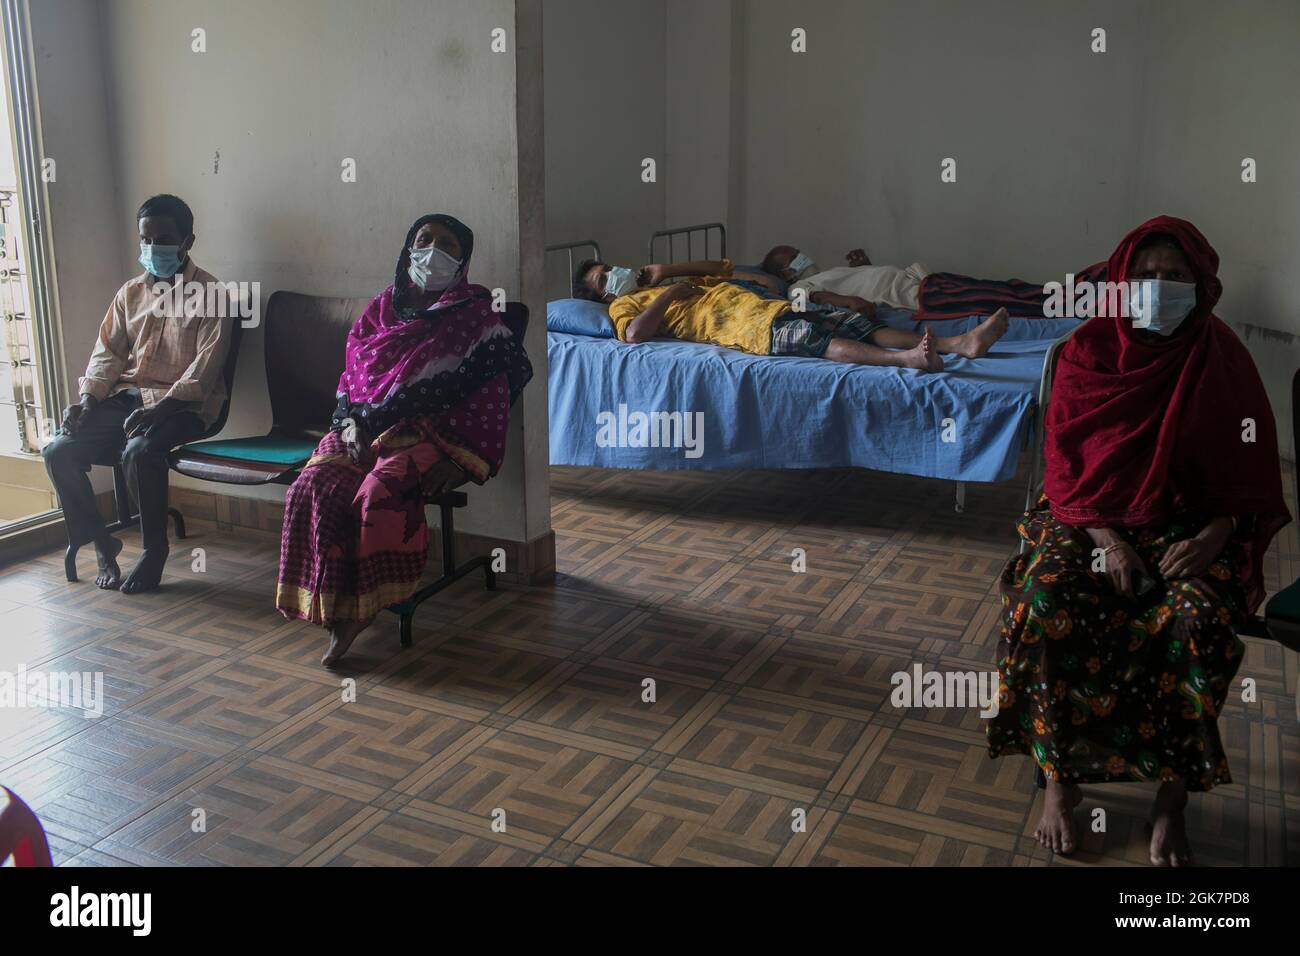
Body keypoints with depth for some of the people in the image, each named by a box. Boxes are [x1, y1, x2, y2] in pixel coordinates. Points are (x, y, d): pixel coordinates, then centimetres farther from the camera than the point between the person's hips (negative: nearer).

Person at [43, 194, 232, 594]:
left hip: (181, 405, -6)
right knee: (58, 451, -15)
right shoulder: (130, 293, 17)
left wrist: (160, 409, -26)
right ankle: (101, 542, 2)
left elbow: (206, 363, -13)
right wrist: (87, 400, -6)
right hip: (125, 398, 6)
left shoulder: (210, 294, -3)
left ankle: (155, 549, -14)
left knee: (140, 452, -36)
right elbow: (108, 352, 13)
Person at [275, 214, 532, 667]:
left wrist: (458, 455, -14)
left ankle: (360, 608, -17)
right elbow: (351, 376, 18)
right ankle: (335, 611, -18)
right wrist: (351, 423, -2)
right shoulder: (381, 309, 17)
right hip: (366, 429, 5)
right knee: (314, 487, -24)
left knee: (380, 492, -34)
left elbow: (488, 399, -3)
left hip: (431, 434, -4)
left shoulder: (475, 315, 4)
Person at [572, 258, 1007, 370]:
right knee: (815, 337, -35)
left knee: (859, 322, -8)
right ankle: (907, 359, -57)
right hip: (752, 327, -8)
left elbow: (722, 267, 31)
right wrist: (670, 292, -2)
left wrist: (666, 271, 19)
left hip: (773, 307, 8)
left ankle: (959, 342, -21)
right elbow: (635, 334, -14)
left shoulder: (664, 284, 34)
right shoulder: (626, 304, 11)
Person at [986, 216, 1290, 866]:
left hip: (1186, 524, 0)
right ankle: (1059, 777, -14)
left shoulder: (1222, 359, -3)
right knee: (1045, 600, -30)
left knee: (1198, 620, -32)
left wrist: (1215, 536, -17)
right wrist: (1105, 536, -17)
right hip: (1092, 514, 1)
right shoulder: (1089, 349, -3)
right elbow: (1067, 458, -3)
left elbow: (1250, 472, 1)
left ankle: (1172, 799, -14)